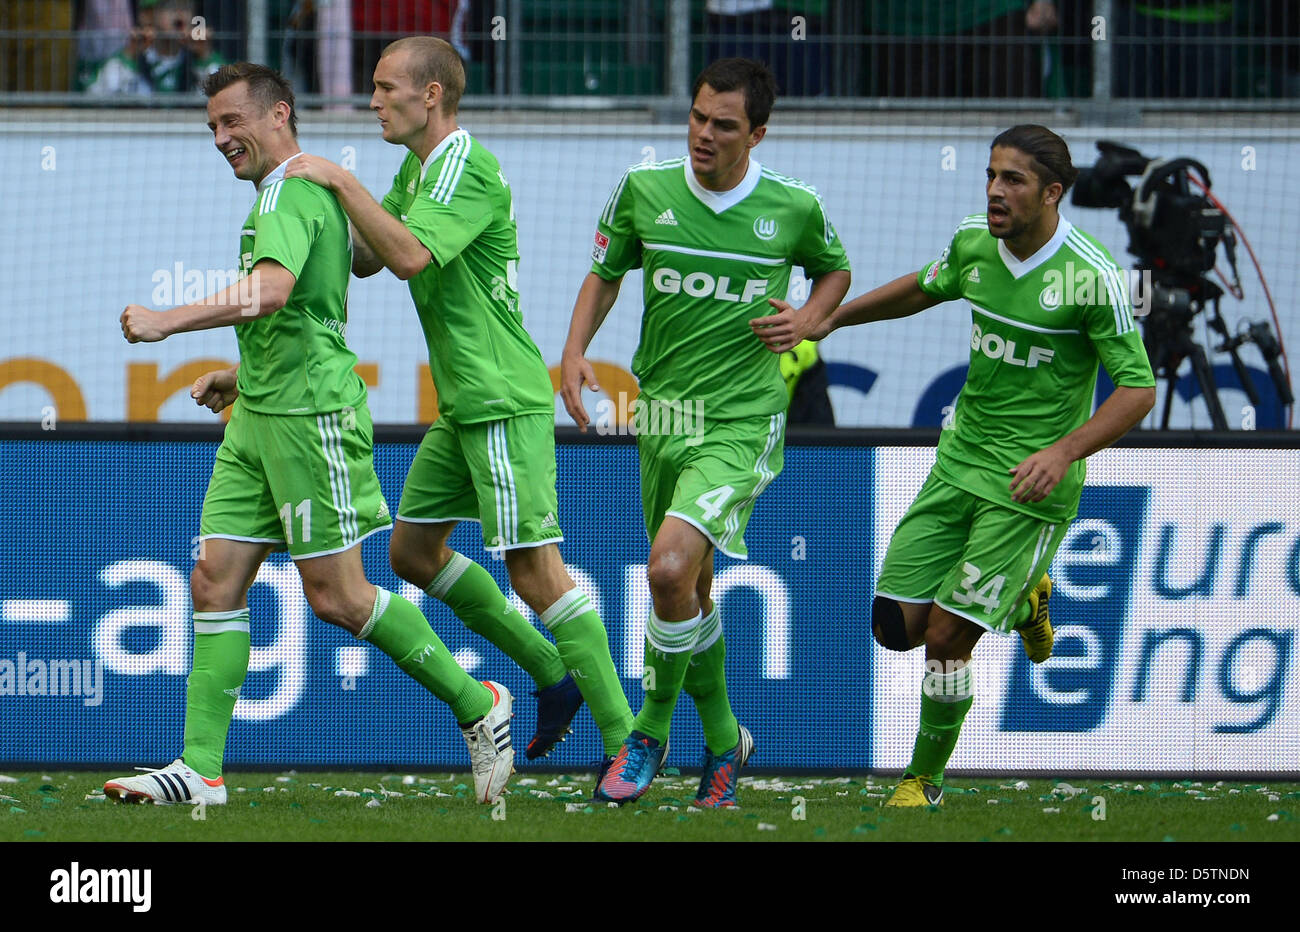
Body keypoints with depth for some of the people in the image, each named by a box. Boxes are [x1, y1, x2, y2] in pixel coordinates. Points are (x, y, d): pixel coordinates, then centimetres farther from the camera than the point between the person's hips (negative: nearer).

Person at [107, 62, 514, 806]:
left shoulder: (290, 192, -14)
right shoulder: (314, 189, 20)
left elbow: (270, 292, -32)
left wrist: (169, 321, -32)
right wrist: (246, 377, 24)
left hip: (309, 413, -10)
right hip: (262, 414, 10)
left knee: (336, 595, -6)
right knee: (216, 582, 2)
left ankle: (478, 707, 8)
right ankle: (200, 768, -1)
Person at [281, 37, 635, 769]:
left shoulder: (467, 170, -17)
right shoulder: (420, 168, 14)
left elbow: (409, 256, -30)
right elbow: (366, 259, 19)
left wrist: (342, 180, -25)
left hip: (505, 403, -10)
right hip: (465, 406, 10)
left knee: (535, 571, -12)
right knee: (413, 551, 14)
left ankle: (624, 741, -9)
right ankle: (555, 676, 21)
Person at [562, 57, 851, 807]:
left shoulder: (794, 208, -6)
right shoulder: (645, 190, -2)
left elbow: (835, 270, 15)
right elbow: (605, 274, 13)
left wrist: (806, 319, -5)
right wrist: (575, 351, -3)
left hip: (741, 421, -4)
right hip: (662, 410, 4)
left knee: (671, 569, -22)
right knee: (692, 587, 14)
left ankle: (652, 731, -2)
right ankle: (723, 740, 34)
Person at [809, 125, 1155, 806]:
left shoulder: (1090, 276, -18)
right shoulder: (973, 243, 0)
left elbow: (1138, 388, -16)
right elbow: (925, 288, 23)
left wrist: (1062, 452, -29)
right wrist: (831, 319, 25)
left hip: (1030, 487, -6)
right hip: (960, 461, 6)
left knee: (947, 638, -9)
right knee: (896, 627, 1)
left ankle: (925, 781, 15)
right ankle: (1023, 600, 29)